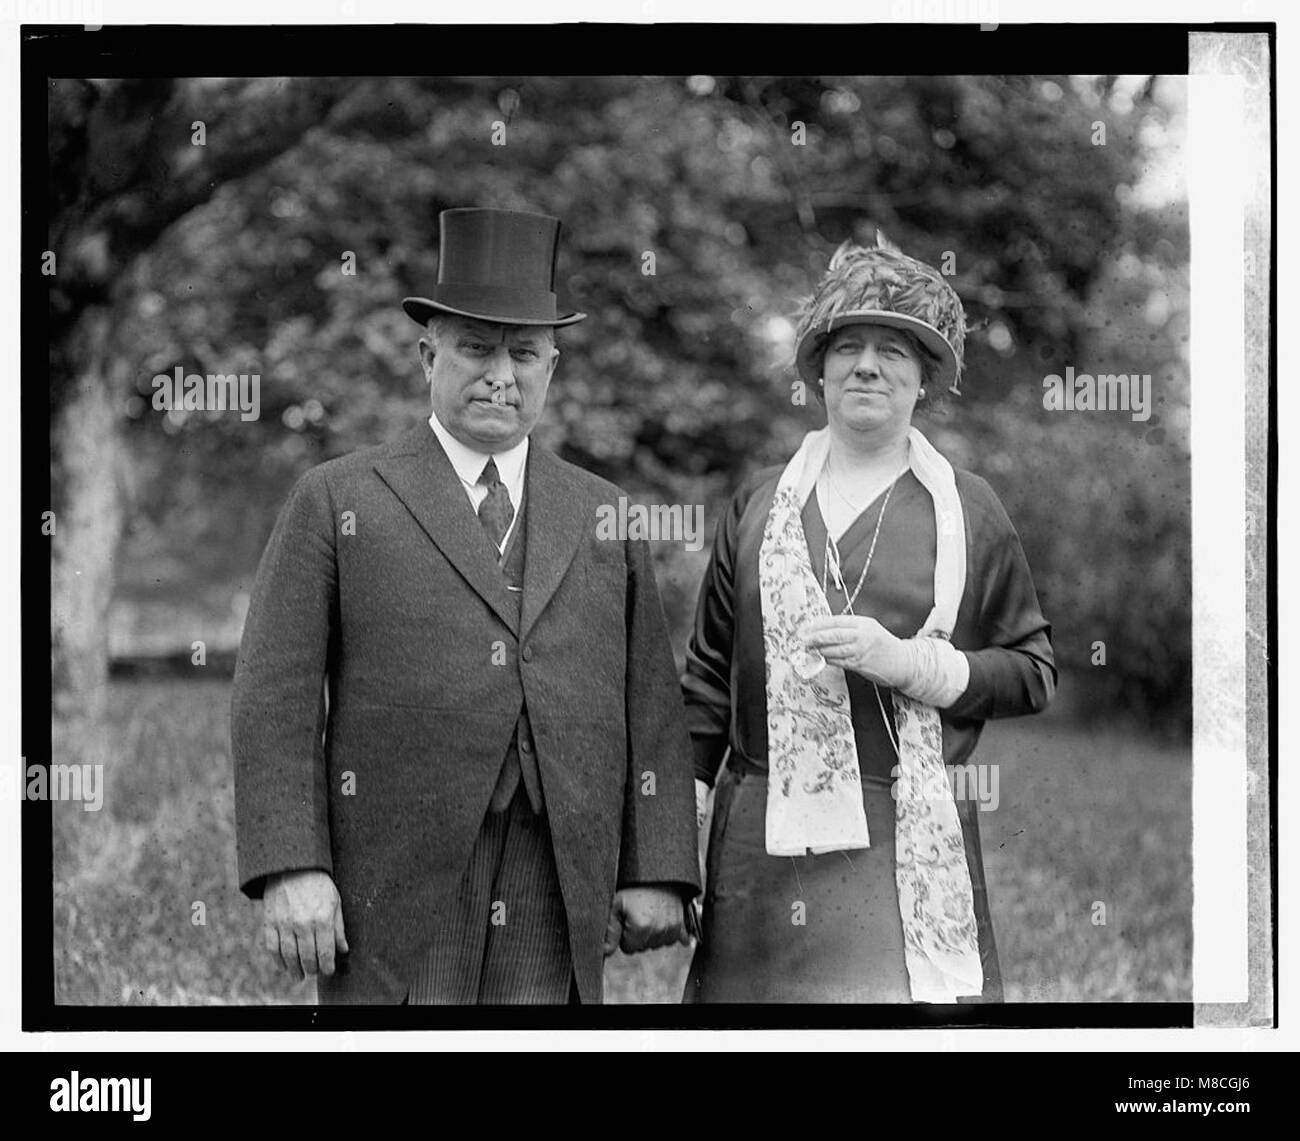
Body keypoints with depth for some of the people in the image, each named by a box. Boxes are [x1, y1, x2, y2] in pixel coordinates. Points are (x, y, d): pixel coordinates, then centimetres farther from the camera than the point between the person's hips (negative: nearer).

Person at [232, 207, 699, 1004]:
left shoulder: (605, 518, 15)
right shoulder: (337, 503, 6)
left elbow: (651, 707, 11)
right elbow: (277, 700, -1)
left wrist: (657, 872, 2)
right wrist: (291, 869, -11)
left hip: (558, 899, 3)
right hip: (395, 894, -2)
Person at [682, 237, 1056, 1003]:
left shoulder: (969, 510, 6)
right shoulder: (758, 505, 11)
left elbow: (1035, 673, 5)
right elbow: (710, 676, 13)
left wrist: (910, 662, -10)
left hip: (913, 845, -2)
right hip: (764, 843, 2)